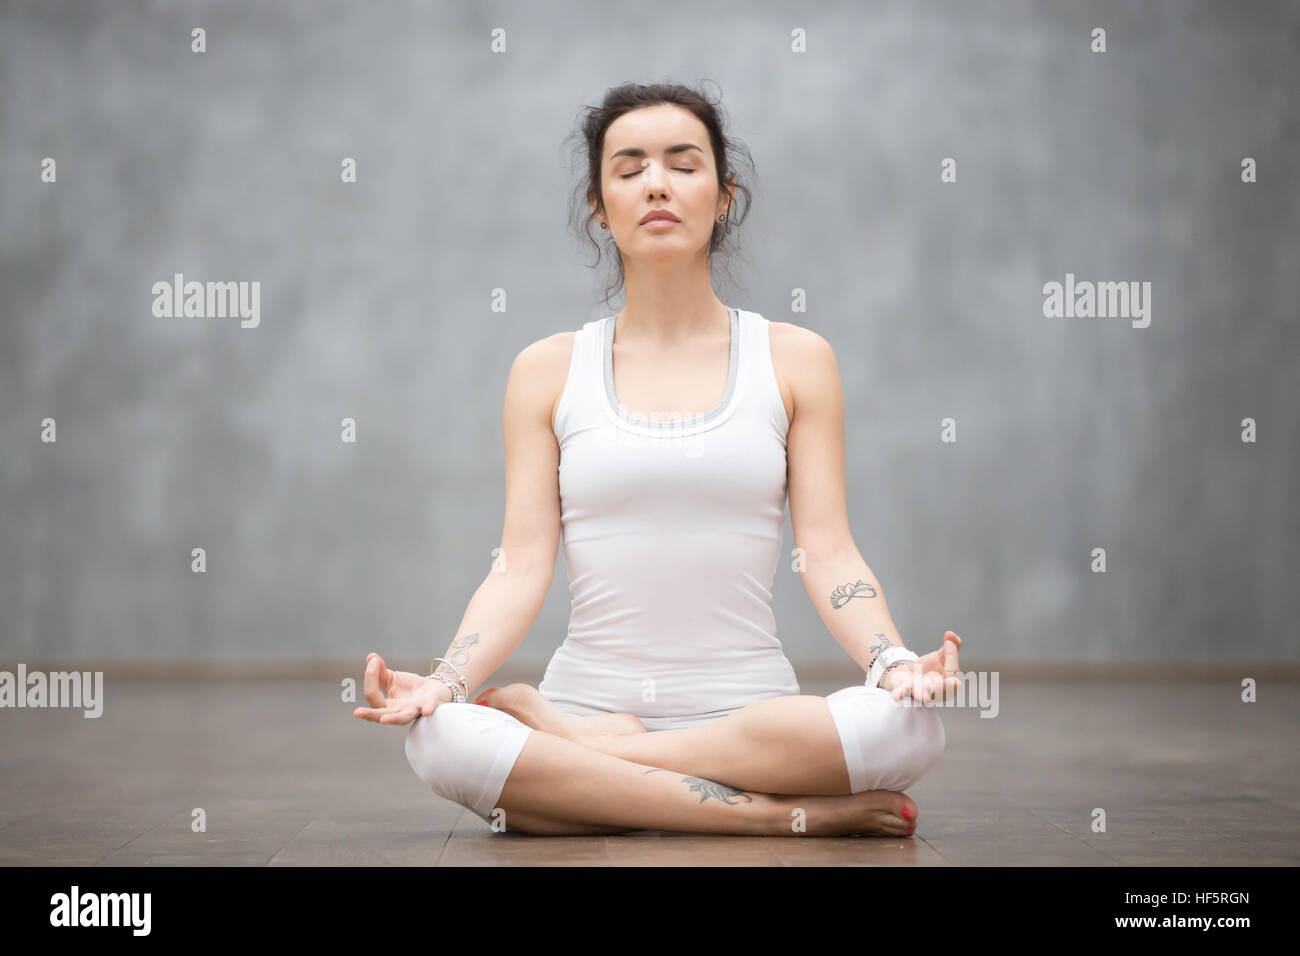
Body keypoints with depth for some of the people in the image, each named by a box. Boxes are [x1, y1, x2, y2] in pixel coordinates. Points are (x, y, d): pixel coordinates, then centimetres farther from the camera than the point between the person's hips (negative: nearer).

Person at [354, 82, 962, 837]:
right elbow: (523, 567, 2)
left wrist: (893, 661, -18)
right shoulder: (548, 371, 10)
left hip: (750, 707, 0)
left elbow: (829, 553, 2)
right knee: (441, 737, -32)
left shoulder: (795, 360, 9)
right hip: (591, 690, 0)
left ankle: (568, 751, -19)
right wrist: (443, 681, -16)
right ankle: (789, 815, -23)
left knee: (910, 726, -32)